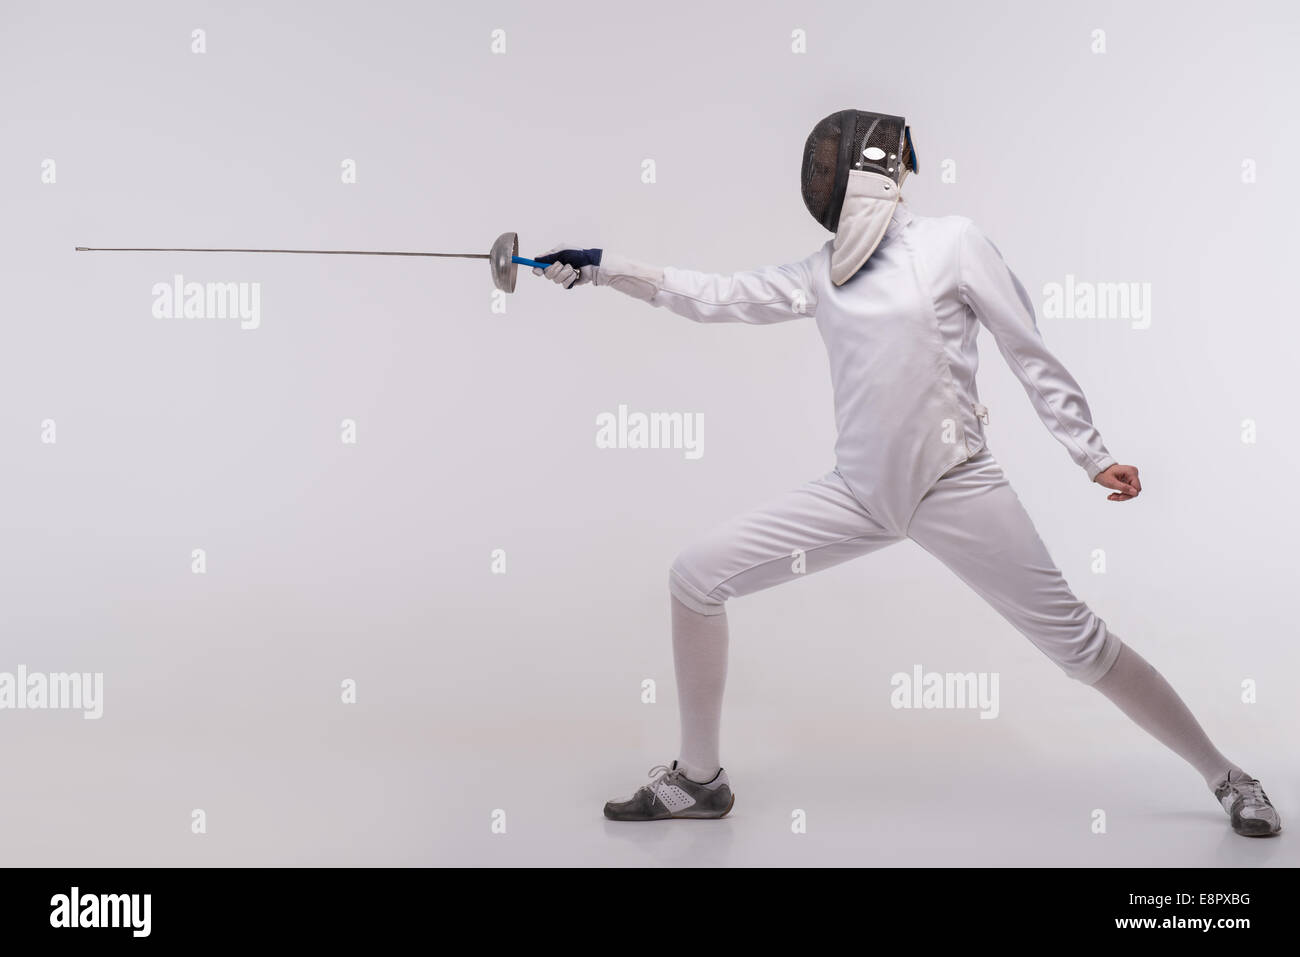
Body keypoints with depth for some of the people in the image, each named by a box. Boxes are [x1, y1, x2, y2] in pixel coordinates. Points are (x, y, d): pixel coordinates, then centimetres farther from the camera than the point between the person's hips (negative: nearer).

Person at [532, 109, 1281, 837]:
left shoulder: (952, 242, -6)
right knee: (696, 578, -2)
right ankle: (700, 779, 12)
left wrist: (1094, 458, -3)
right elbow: (714, 297, 10)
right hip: (861, 493, 5)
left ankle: (1226, 778, 21)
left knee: (1079, 644, -3)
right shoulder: (822, 273, 8)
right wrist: (601, 268, 4)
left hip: (957, 489, -5)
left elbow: (1033, 355, -2)